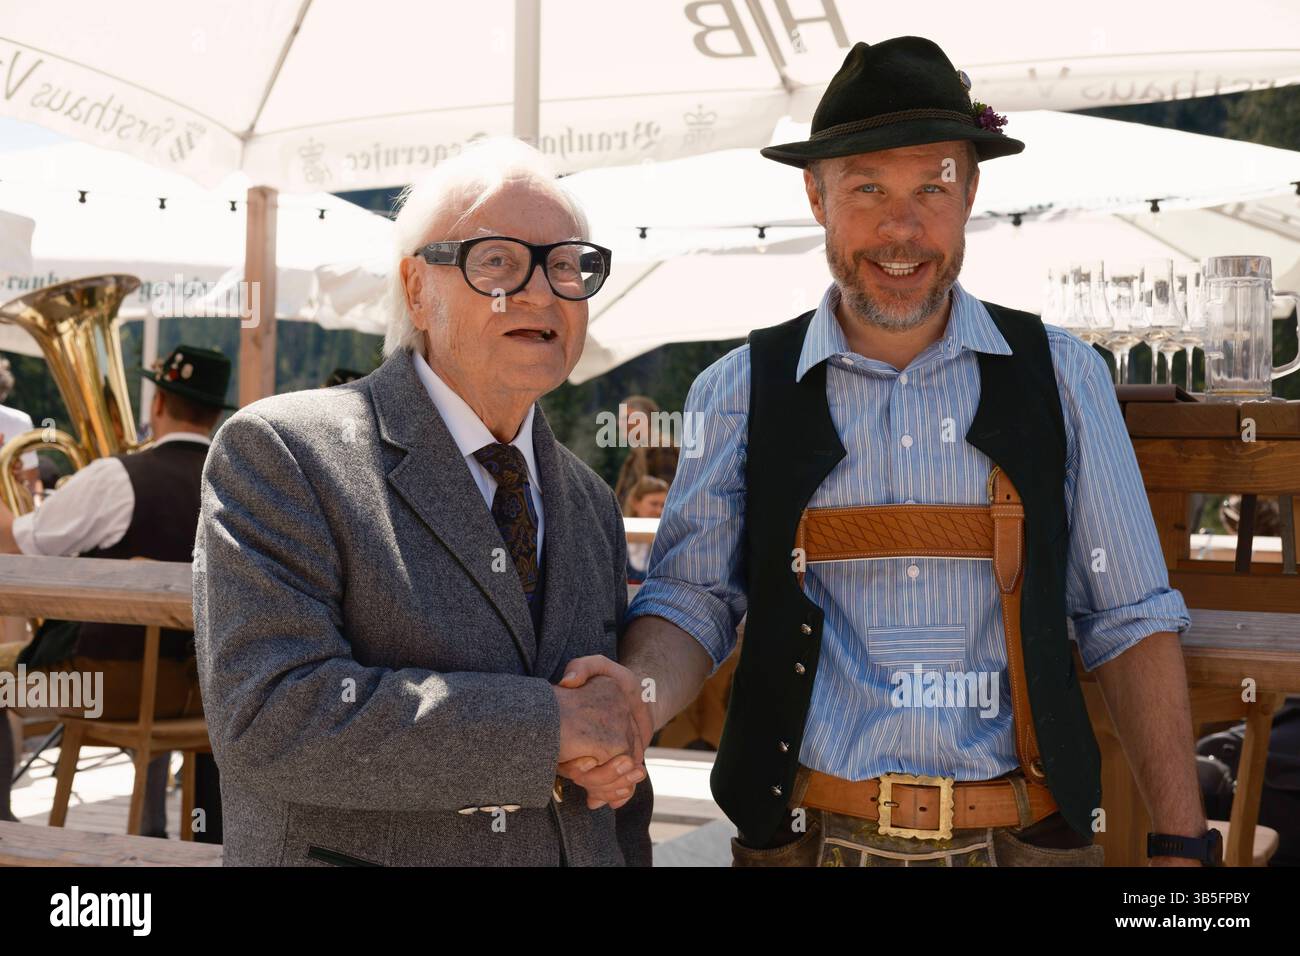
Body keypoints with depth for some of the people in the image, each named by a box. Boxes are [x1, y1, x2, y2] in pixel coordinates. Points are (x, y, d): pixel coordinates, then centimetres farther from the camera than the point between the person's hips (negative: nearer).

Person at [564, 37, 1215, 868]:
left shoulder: (1063, 379, 1)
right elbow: (692, 596, -3)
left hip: (1021, 834, 1)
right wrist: (637, 697, -26)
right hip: (809, 836, 0)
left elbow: (1131, 621, 2)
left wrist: (1181, 842, -4)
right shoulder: (741, 393, 0)